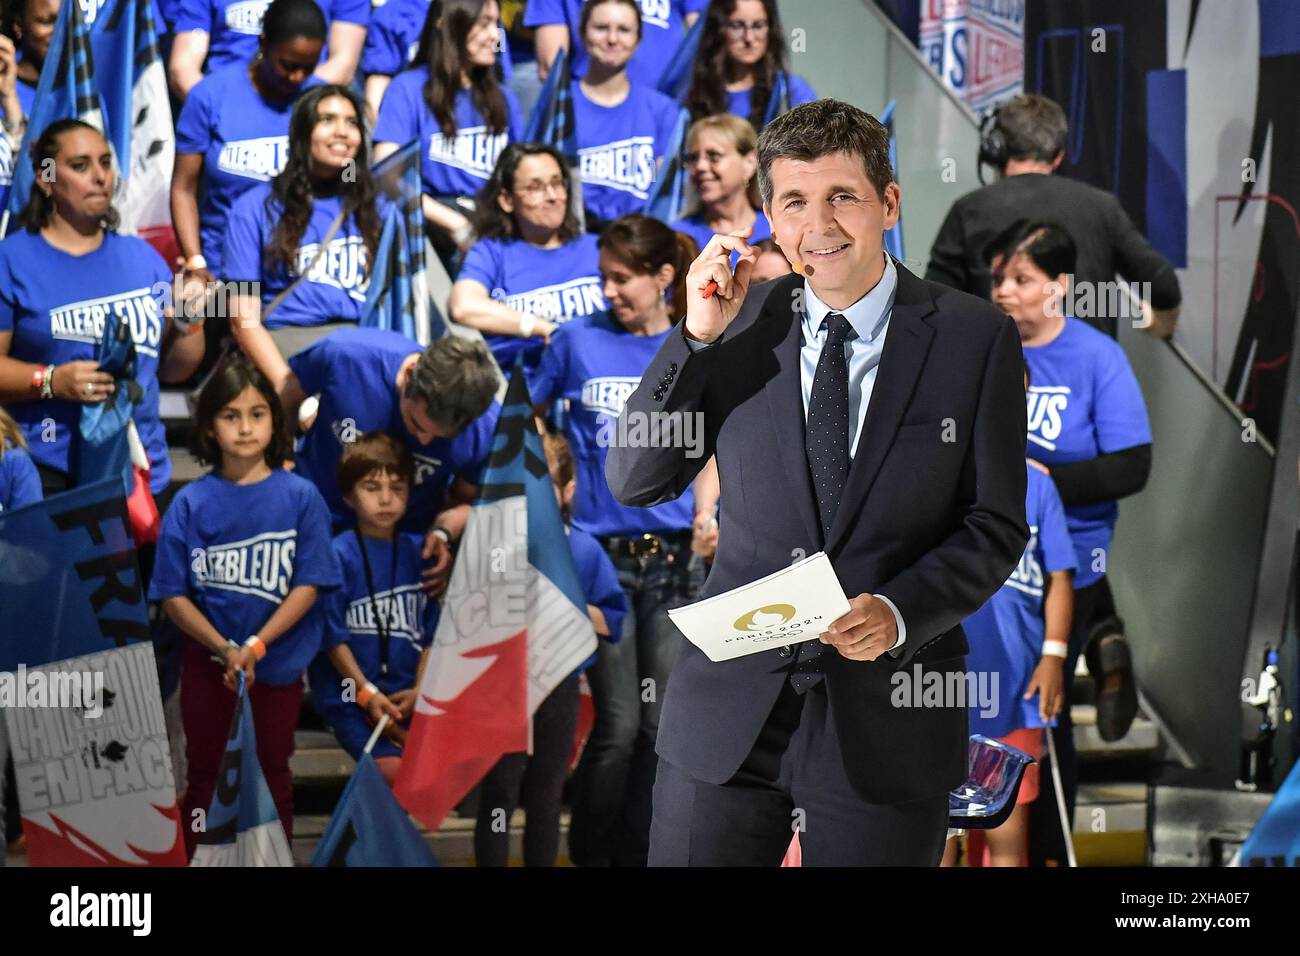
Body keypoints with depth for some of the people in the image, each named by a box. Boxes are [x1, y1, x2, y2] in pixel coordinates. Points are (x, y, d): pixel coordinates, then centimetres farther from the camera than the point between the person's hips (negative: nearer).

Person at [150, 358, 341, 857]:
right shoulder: (190, 502, -9)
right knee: (202, 775, 13)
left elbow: (308, 585, -12)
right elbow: (173, 595, -8)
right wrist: (225, 649, -20)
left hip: (279, 659, -1)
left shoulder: (300, 496, -11)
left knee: (274, 772, 14)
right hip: (207, 658, 1)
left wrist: (254, 647, -20)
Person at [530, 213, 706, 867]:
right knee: (619, 725, -5)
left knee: (660, 725, 2)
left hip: (672, 558, 2)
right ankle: (589, 852, 10)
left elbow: (710, 450, 10)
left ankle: (636, 853, 13)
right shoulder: (579, 341, 3)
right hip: (602, 554, -1)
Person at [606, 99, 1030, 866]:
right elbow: (634, 484, 0)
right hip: (730, 710, 2)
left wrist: (900, 613, -18)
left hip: (888, 716, -1)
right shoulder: (739, 326, 3)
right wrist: (699, 337, -10)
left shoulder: (977, 338, -2)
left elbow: (995, 526, -1)